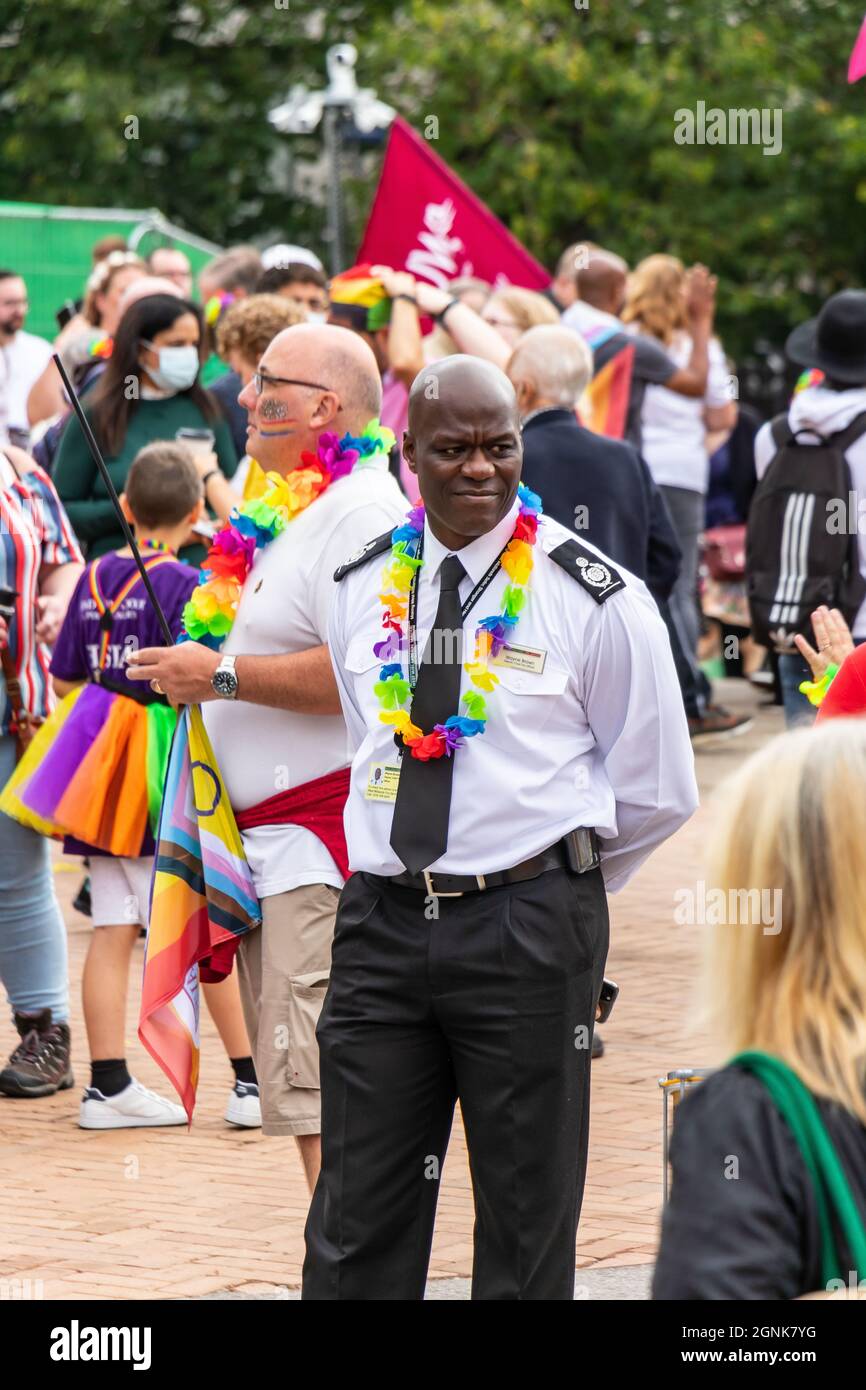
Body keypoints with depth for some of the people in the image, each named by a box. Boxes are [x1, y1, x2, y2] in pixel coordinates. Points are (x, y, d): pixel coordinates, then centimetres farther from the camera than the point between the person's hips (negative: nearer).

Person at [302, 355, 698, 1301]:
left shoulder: (595, 598, -4)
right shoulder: (362, 588, 8)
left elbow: (656, 794, 2)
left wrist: (550, 884, 8)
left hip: (529, 928, -4)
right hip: (380, 923, 4)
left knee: (527, 1231, 4)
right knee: (356, 1231, 4)